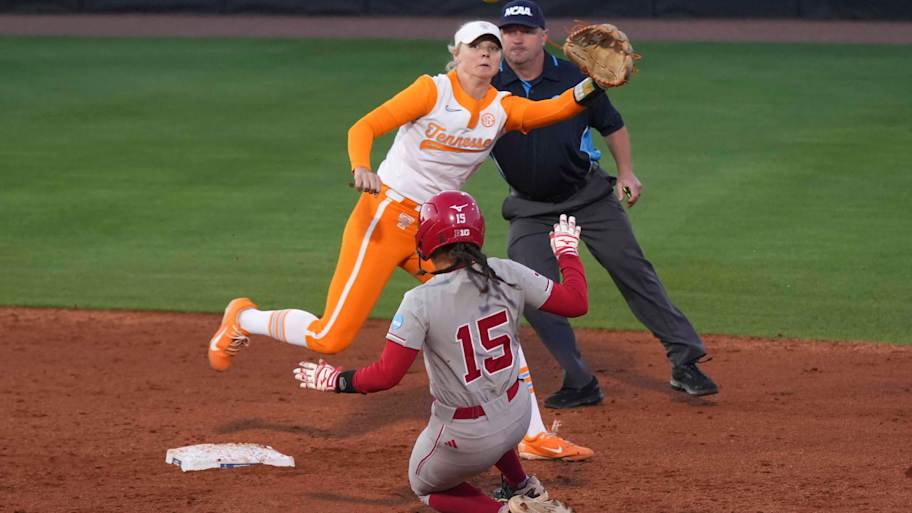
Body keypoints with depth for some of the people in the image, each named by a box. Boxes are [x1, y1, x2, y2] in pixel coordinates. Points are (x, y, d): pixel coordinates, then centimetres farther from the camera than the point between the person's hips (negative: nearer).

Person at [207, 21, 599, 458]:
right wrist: (361, 168, -35)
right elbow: (364, 127, -15)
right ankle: (244, 319, 20)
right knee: (330, 337, -7)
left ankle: (534, 435, 5)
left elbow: (553, 110, -16)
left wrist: (591, 85, -35)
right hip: (384, 218, -6)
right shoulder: (434, 90, -10)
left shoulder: (503, 109, 2)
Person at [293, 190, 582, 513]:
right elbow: (576, 302, -3)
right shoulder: (507, 275, -12)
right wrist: (566, 250, 14)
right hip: (518, 417, 5)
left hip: (467, 441, -5)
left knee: (425, 486, 25)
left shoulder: (421, 302, -24)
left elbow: (387, 375, -23)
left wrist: (335, 380, -6)